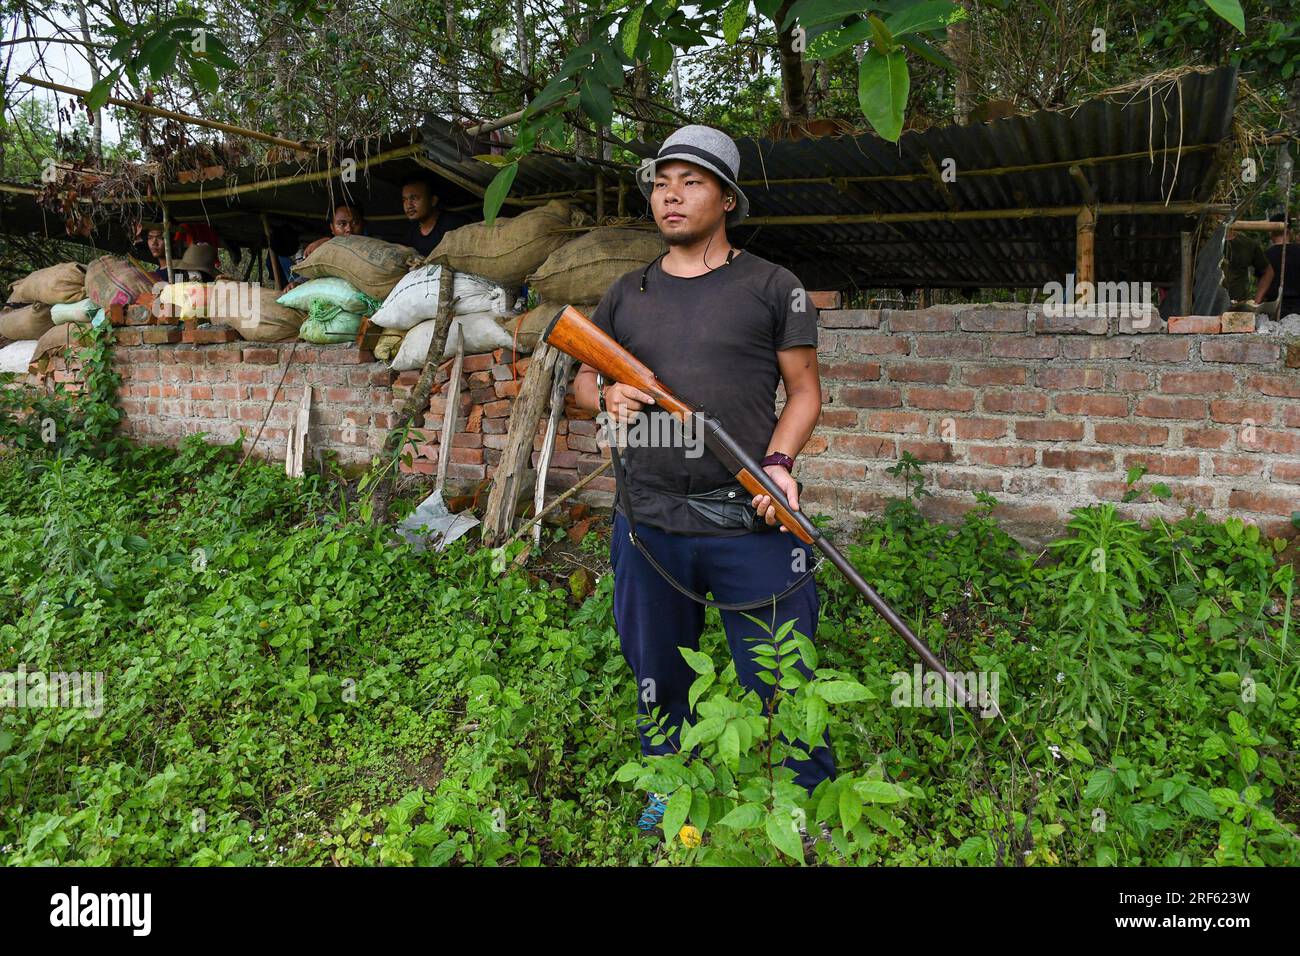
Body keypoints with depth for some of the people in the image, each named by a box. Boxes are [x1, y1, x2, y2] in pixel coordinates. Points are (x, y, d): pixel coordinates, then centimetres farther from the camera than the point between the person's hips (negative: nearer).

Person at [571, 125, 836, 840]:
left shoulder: (771, 287, 3)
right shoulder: (627, 295, 12)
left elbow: (804, 391, 3)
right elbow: (583, 379, 21)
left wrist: (779, 461, -14)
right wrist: (608, 397, -3)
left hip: (751, 523, -3)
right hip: (648, 523, 4)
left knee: (779, 681, 5)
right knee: (658, 674, 18)